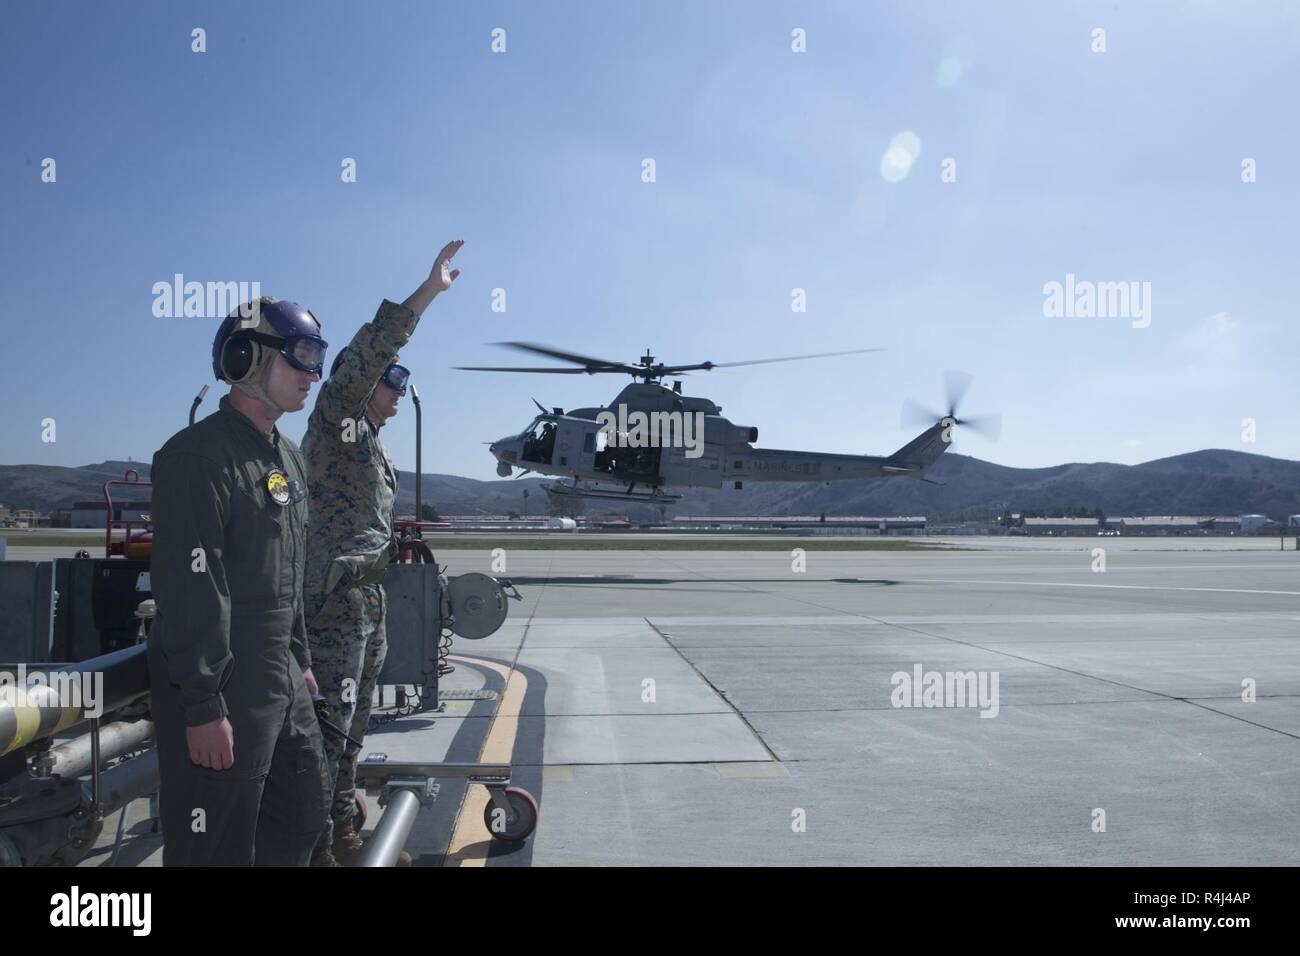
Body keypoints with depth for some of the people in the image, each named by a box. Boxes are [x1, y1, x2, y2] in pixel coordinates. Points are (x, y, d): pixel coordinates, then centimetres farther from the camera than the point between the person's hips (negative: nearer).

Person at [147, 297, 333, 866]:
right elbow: (189, 589, -22)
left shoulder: (288, 459, 14)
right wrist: (203, 706, -24)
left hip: (280, 679, 9)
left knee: (305, 812, 19)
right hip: (220, 689, -9)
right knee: (218, 847, 1)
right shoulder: (197, 455, -16)